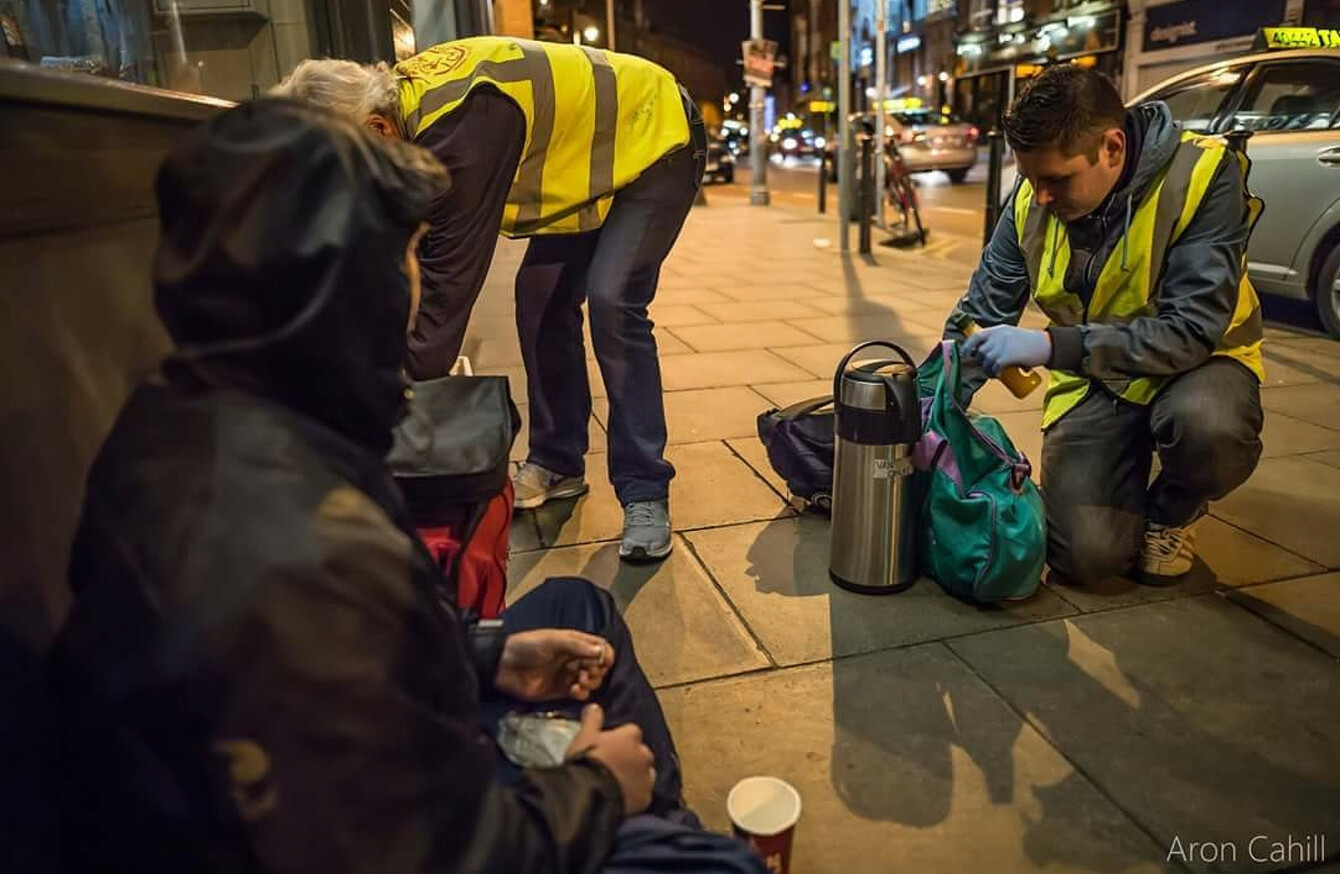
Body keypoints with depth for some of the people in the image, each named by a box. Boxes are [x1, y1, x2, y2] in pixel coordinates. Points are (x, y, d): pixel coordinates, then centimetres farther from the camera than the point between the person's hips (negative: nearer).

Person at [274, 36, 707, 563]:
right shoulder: (400, 101, -8)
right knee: (540, 301, 0)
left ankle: (645, 494, -14)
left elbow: (452, 270, -35)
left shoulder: (457, 126, -36)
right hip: (588, 159, 9)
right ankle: (557, 464, 12)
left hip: (657, 140, -9)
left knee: (611, 303, -22)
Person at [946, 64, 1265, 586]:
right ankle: (1129, 479, 21)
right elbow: (980, 317, -5)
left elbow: (1192, 330, -29)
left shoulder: (1204, 175, -23)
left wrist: (1052, 346, -37)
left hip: (1194, 361, -2)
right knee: (1086, 555, -15)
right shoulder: (1031, 200, -10)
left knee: (1207, 424, -39)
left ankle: (1172, 511, -2)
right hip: (1092, 377, 2)